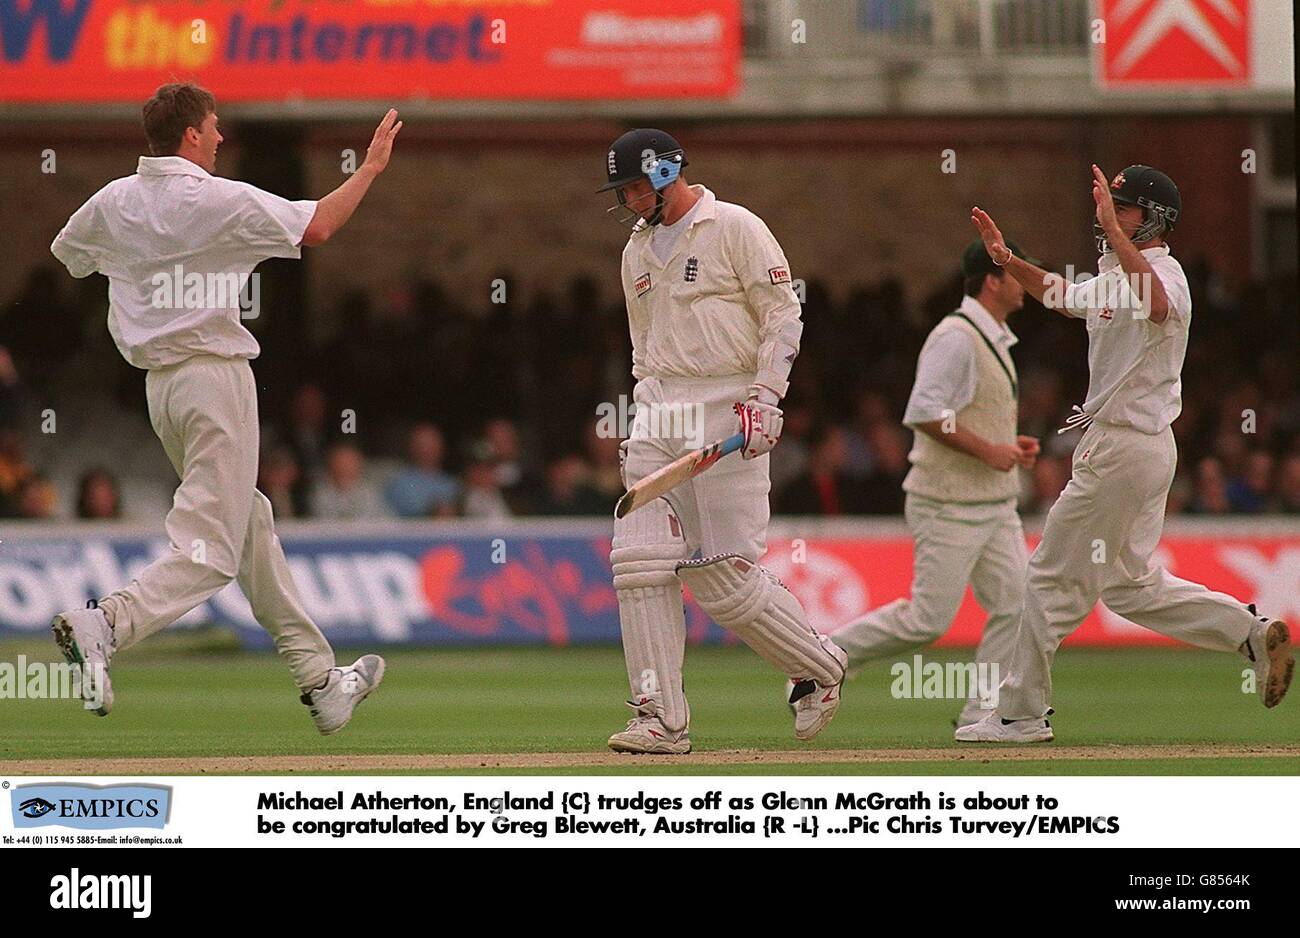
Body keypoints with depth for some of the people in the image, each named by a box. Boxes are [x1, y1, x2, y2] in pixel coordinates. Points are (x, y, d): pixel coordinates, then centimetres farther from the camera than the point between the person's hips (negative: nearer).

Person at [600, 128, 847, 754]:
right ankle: (661, 718, -6)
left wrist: (764, 396, -15)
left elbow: (783, 315, -6)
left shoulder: (736, 229, -3)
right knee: (639, 562, -7)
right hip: (658, 419, 7)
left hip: (726, 412, -7)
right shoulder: (637, 250, 19)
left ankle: (819, 667, 15)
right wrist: (646, 409, 16)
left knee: (726, 579, -9)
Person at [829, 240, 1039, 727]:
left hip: (994, 505, 9)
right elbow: (923, 412, -25)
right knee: (928, 621, -7)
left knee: (1016, 606, -2)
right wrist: (987, 450, -22)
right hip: (950, 504, -9)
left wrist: (1011, 444, 11)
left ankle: (983, 712, 2)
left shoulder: (994, 339, 16)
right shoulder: (955, 337, -16)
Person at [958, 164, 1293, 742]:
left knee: (1055, 576, -1)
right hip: (1138, 449, 10)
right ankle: (1253, 633, 11)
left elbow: (1158, 305, -41)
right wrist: (1007, 260, 17)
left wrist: (1113, 230, -44)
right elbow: (1062, 296, 32)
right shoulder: (1117, 278, 15)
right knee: (1129, 584, 17)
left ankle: (1021, 713, 6)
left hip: (1124, 449, -10)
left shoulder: (1165, 271, -16)